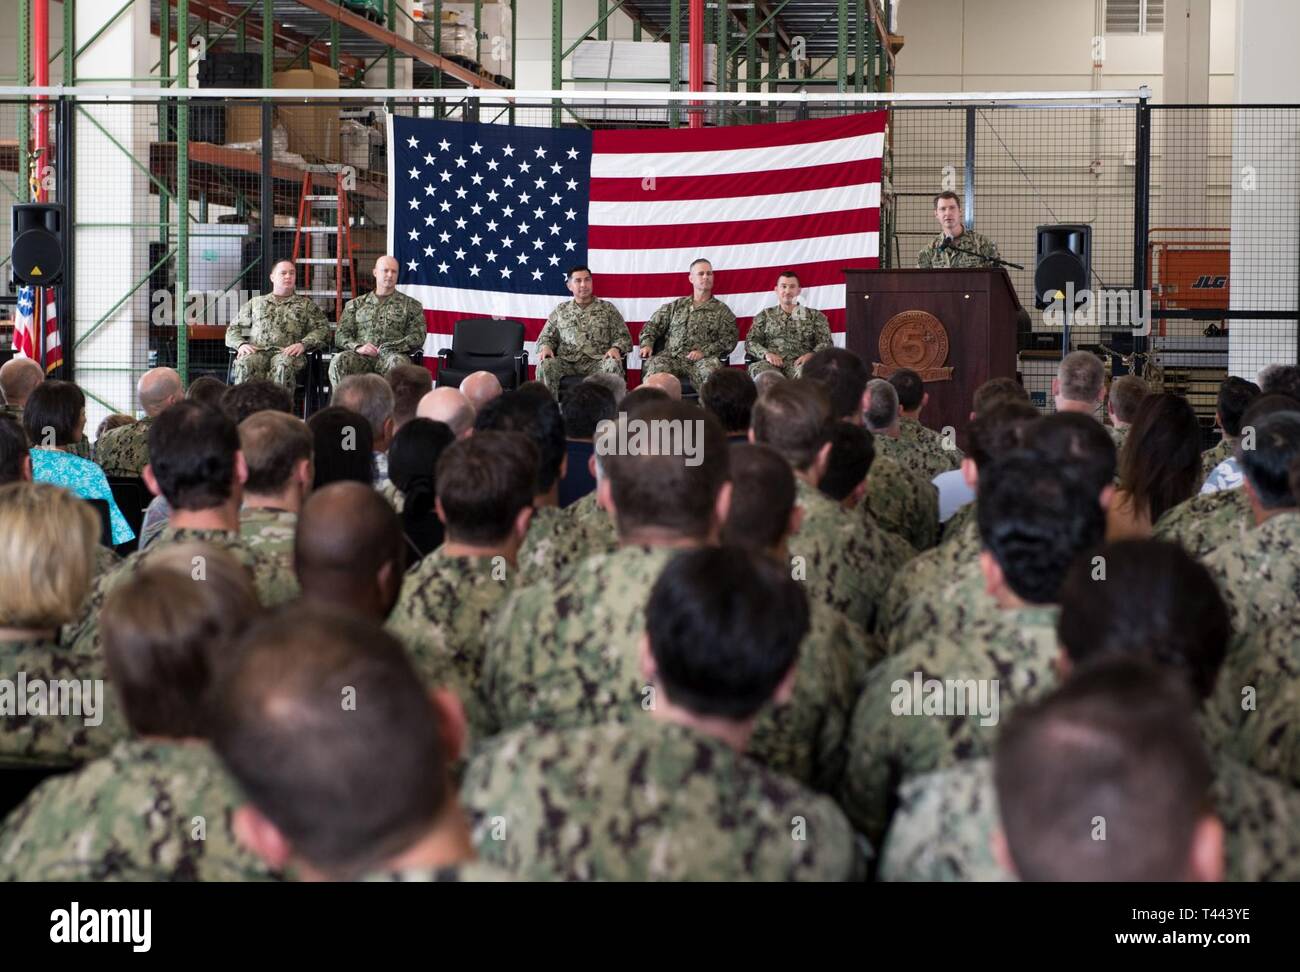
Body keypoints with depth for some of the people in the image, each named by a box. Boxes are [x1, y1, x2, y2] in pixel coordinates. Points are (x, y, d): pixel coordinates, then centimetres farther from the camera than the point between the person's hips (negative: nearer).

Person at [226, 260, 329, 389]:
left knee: (283, 365, -40)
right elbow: (233, 329, 24)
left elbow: (323, 330, 12)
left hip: (287, 351, -1)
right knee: (245, 364, -36)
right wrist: (241, 344, -1)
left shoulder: (306, 304, 25)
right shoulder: (255, 302, 30)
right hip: (258, 350, 1)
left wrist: (303, 344, -9)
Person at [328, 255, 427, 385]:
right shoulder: (356, 304, 24)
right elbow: (340, 335, 15)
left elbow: (418, 337, 7)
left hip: (392, 354, -1)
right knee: (339, 360, -33)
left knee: (398, 362, -40)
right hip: (361, 355, 2)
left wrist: (390, 347, -8)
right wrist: (357, 347, -7)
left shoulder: (411, 305, 19)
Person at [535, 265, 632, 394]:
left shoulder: (607, 308, 15)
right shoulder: (560, 310, 19)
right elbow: (546, 336, 19)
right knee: (545, 365, -31)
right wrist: (545, 347, -6)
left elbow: (623, 336, 11)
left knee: (613, 365, -36)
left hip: (598, 362, -1)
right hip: (566, 362, 1)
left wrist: (616, 348, -13)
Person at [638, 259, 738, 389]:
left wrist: (704, 351, -10)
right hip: (672, 358, 2)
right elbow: (652, 326, 24)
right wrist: (647, 344, 1)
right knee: (655, 364, -35)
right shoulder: (675, 306, 25)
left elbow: (729, 339, 5)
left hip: (702, 360, -1)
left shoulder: (721, 310, 18)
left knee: (712, 366, -39)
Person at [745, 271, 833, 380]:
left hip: (799, 363, -1)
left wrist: (811, 354, -12)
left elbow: (827, 343, 11)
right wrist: (766, 353, -9)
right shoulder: (764, 315, 21)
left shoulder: (815, 316, 19)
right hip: (772, 363, 1)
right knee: (758, 369, -37)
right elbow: (750, 342, 13)